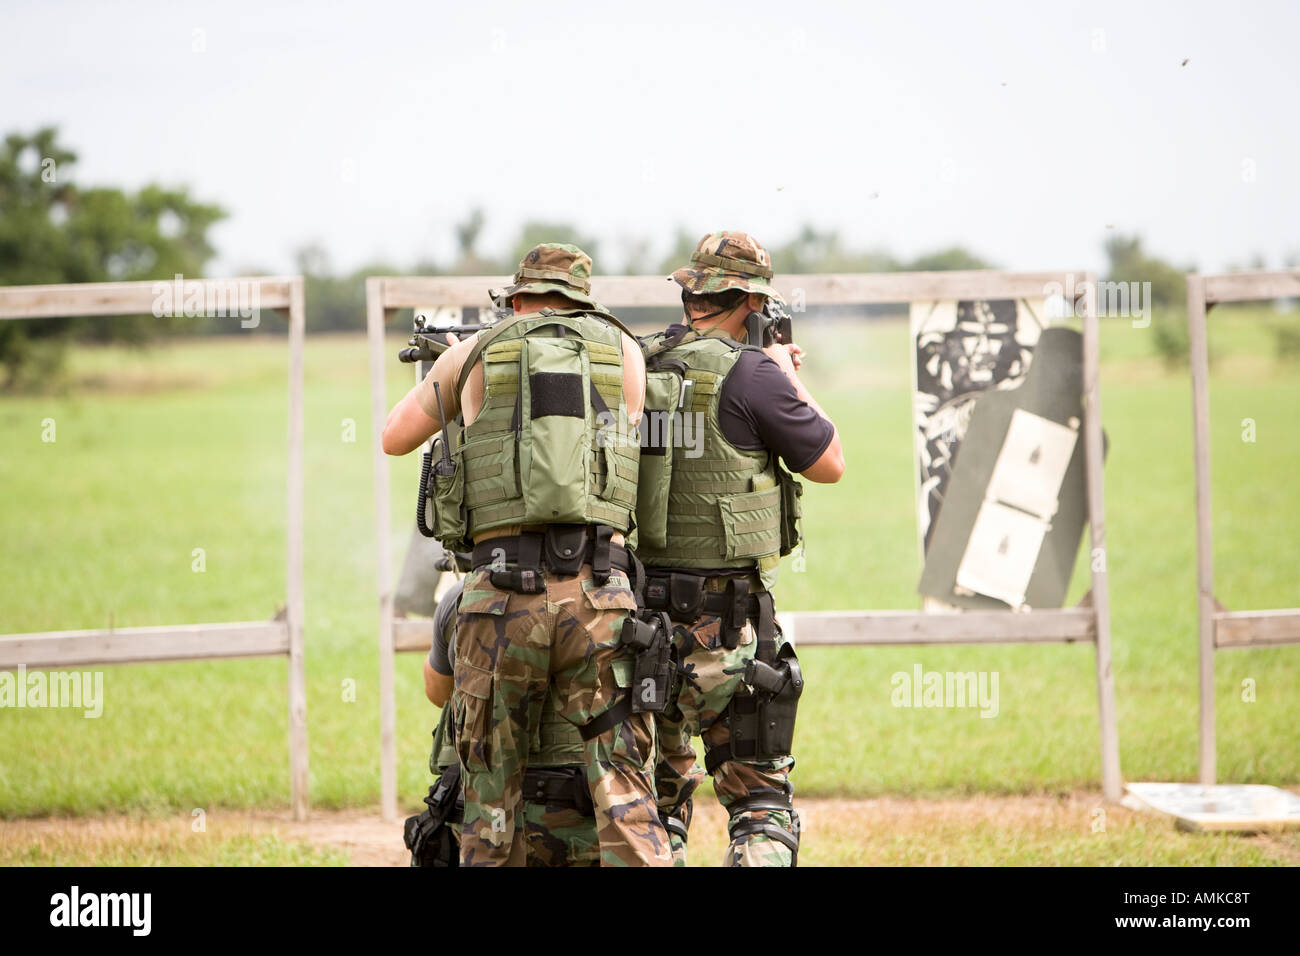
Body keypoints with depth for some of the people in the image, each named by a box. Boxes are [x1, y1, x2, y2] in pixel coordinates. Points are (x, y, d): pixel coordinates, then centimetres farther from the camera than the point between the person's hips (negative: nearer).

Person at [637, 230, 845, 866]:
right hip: (725, 623, -6)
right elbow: (829, 463, -2)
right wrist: (790, 379, 13)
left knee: (655, 797, 18)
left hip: (636, 617, 6)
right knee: (760, 803, 1)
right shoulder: (749, 373, -13)